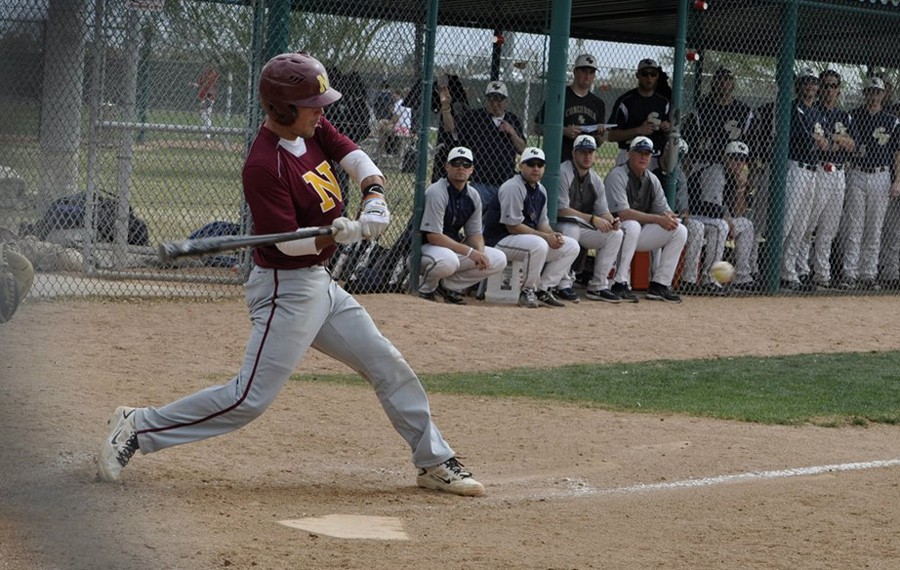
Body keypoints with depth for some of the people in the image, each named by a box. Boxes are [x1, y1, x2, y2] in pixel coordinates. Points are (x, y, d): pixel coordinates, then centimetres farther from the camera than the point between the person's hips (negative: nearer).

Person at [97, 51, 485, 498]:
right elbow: (289, 243, -22)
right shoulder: (263, 165, -23)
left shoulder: (314, 130, 3)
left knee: (387, 365, 13)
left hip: (319, 283, 9)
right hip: (287, 289, -9)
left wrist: (374, 200, -22)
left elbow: (358, 161, -3)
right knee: (250, 398, -11)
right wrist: (336, 234, -37)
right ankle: (138, 428, -2)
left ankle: (434, 461, 24)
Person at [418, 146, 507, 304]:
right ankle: (426, 289, -7)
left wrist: (480, 252, -16)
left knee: (498, 259, -4)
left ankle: (449, 285, 5)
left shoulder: (473, 196, 4)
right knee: (448, 260, -41)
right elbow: (433, 236, -24)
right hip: (426, 248, -8)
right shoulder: (437, 193, -19)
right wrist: (469, 252, -27)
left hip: (456, 248, 8)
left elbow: (475, 233, 8)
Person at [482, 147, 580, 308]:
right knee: (539, 245, -37)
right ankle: (527, 292, -18)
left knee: (571, 246, 1)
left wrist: (554, 235, -8)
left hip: (529, 236, 9)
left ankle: (542, 291, 2)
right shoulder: (513, 187, -17)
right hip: (500, 240, -9)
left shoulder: (541, 191, 12)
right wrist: (546, 236, -20)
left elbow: (542, 223, 16)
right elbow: (513, 227, -21)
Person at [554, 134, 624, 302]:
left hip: (583, 228, 7)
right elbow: (561, 209, -24)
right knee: (572, 228, -39)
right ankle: (564, 285, -27)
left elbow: (603, 211, 6)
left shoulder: (596, 180, 10)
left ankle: (598, 287, -2)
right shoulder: (563, 173, -15)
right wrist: (592, 219, -27)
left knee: (616, 234, -6)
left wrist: (611, 221, -19)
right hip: (559, 227, -7)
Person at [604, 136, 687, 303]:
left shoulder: (652, 180, 8)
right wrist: (658, 219, -29)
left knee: (680, 231, -3)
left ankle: (659, 285, -3)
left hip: (639, 233, 8)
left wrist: (670, 217, -20)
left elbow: (664, 210, 8)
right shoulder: (617, 176, -16)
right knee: (632, 225, -39)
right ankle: (620, 284, -32)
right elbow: (622, 213, -28)